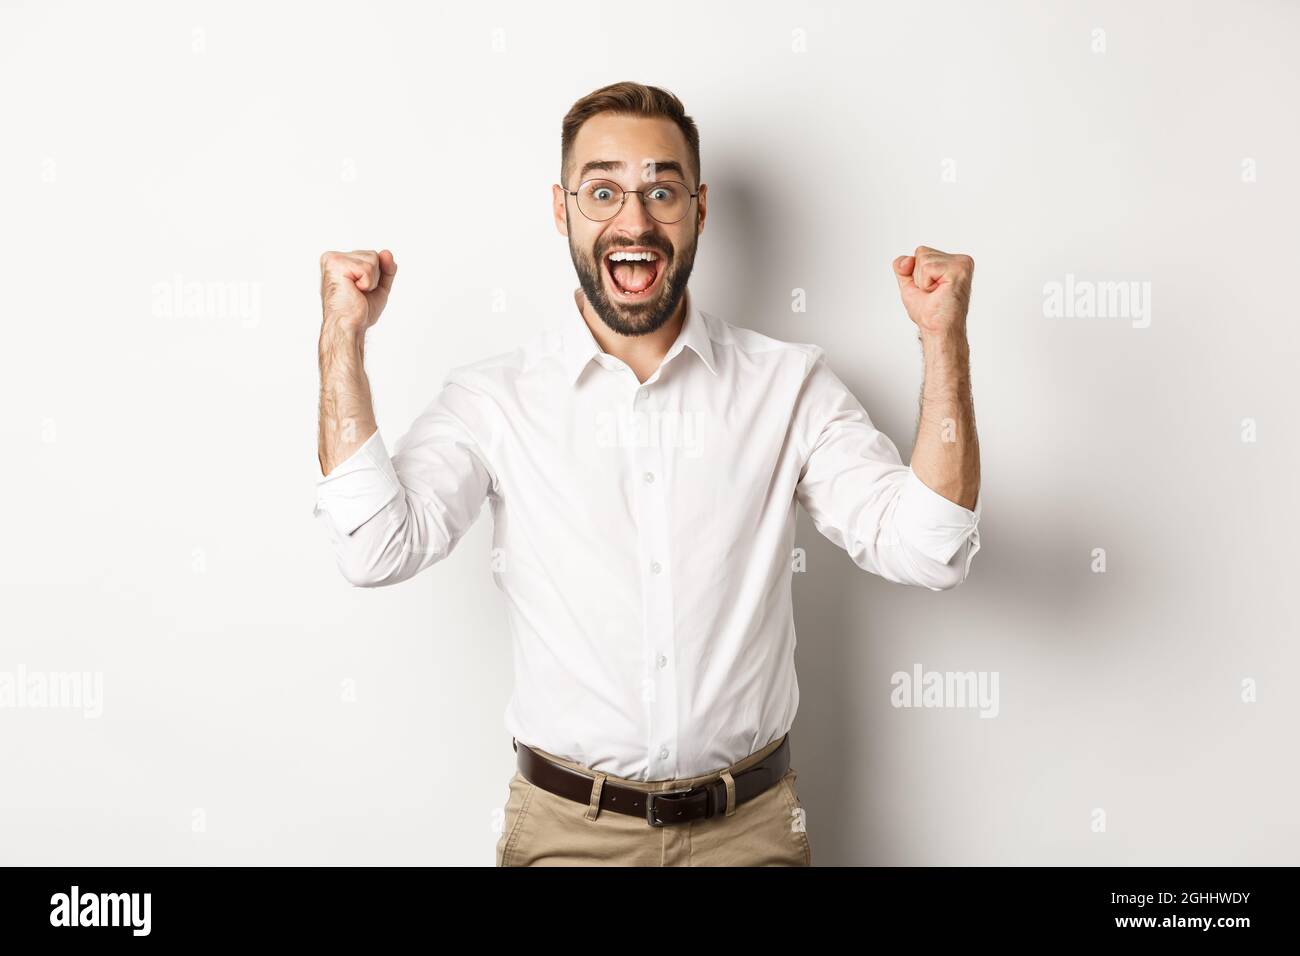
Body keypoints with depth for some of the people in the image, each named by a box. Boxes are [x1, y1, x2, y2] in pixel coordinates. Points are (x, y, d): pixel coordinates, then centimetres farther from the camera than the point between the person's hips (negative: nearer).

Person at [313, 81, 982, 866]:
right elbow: (378, 549, -17)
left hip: (752, 826, 1)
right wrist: (344, 338, -18)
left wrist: (944, 341, -19)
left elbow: (928, 550, -11)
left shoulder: (790, 385, -4)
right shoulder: (494, 399, -5)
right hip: (566, 828, 0)